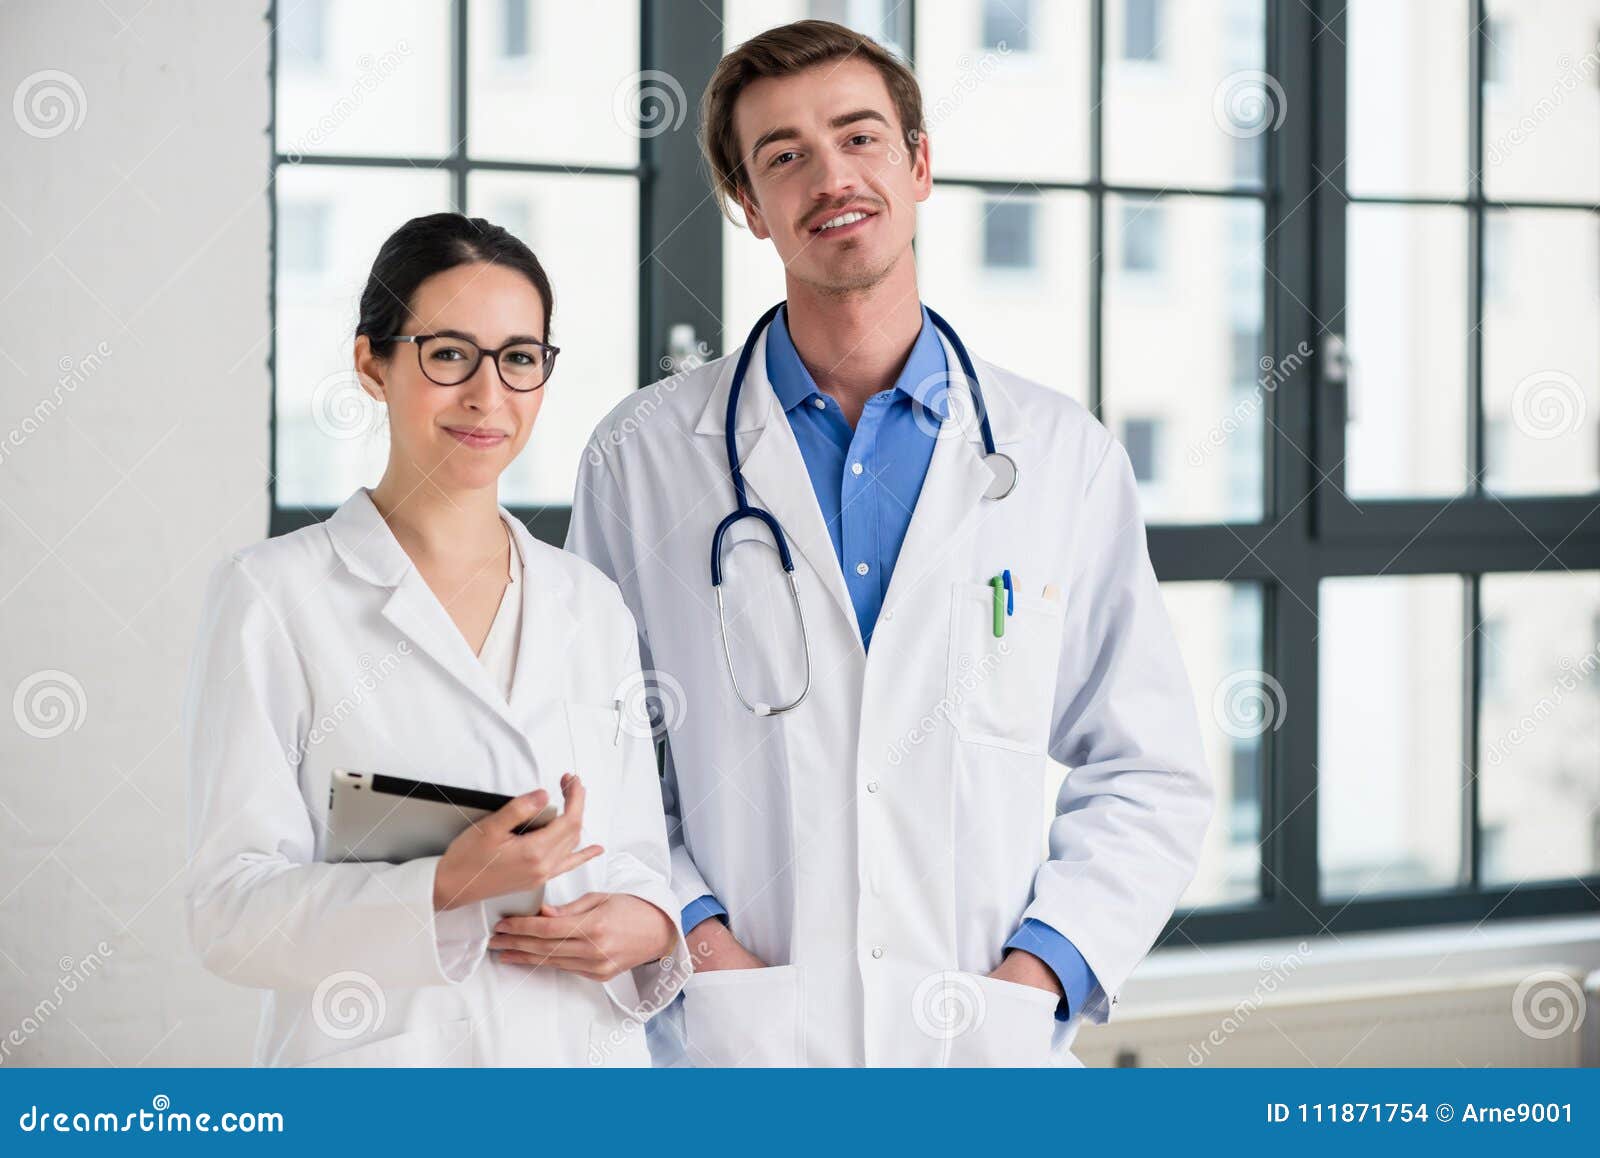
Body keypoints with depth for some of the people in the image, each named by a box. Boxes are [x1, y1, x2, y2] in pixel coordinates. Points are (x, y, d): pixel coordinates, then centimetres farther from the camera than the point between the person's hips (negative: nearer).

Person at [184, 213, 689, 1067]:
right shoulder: (272, 598, -4)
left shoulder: (591, 606, 10)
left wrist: (648, 927, -8)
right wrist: (444, 888, -24)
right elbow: (232, 913, -10)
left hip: (583, 1055, 4)